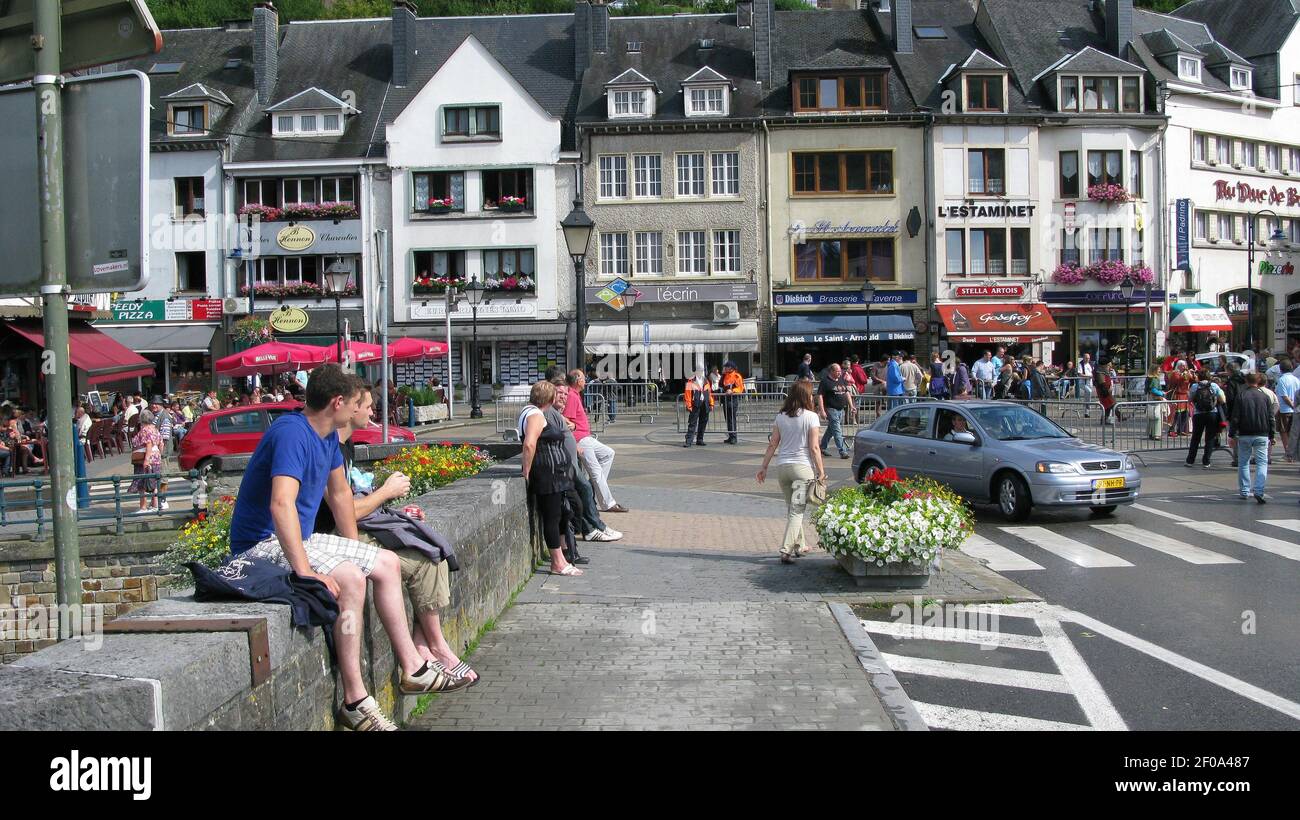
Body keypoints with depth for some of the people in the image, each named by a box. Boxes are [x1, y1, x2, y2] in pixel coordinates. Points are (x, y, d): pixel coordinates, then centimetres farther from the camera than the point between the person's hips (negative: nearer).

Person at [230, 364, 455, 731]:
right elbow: (282, 504, -39)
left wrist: (355, 548, 16)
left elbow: (340, 493, 18)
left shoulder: (328, 435, 6)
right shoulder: (292, 433, -25)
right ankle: (354, 700, -25)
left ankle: (412, 669, 13)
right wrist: (305, 572, -43)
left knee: (388, 563, 8)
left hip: (301, 538, 10)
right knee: (349, 577, -32)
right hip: (264, 544, -10)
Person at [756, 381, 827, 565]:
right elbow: (814, 448, -8)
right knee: (797, 510, -2)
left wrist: (764, 467, 13)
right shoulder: (811, 417, -6)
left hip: (782, 467, 5)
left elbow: (772, 444, 7)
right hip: (803, 467, -5)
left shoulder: (780, 417, 7)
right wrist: (821, 471, -3)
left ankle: (799, 546, 29)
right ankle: (786, 550, -12)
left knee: (791, 508, 18)